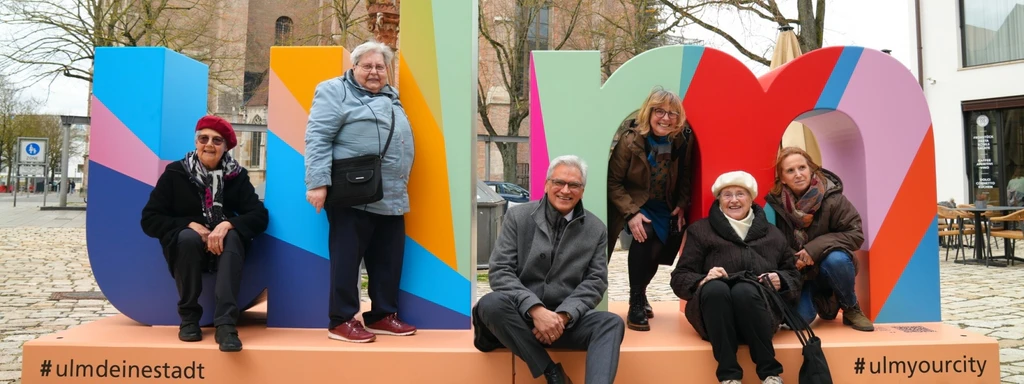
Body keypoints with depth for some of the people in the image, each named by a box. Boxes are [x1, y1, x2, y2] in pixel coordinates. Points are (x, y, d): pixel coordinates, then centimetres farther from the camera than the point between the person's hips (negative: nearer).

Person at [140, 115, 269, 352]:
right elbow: (150, 219, -4)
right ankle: (189, 317, -18)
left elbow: (260, 216, -10)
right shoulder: (175, 173, -3)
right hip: (185, 248, 0)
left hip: (224, 247, 1)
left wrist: (228, 225, -29)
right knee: (188, 237, -34)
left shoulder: (237, 175, -1)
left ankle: (225, 324, -43)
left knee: (233, 237, -33)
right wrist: (190, 225, -19)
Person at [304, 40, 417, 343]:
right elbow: (317, 139, -11)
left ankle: (382, 316, 22)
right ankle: (341, 321, 7)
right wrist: (318, 182, -20)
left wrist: (401, 186, 21)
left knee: (389, 259, 11)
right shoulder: (336, 92, -2)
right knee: (347, 258, -2)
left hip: (392, 197, 8)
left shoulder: (391, 96, 20)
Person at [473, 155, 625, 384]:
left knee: (612, 323, -25)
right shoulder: (518, 216, 0)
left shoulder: (596, 229, 6)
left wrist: (563, 316, -17)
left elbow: (595, 281, 1)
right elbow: (500, 271, -7)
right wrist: (535, 309, -22)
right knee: (491, 304, -32)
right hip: (520, 315, -1)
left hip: (566, 319, 1)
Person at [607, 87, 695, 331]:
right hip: (634, 204, -4)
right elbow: (613, 181, -16)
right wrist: (631, 213, -26)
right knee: (644, 233, -31)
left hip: (665, 208, 4)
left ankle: (640, 292, 26)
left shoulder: (683, 141, -9)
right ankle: (636, 302, -20)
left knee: (658, 250, -9)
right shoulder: (630, 141, -20)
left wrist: (682, 206, -6)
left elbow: (685, 177, 7)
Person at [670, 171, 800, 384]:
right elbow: (680, 278, 7)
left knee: (744, 290, -34)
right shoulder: (701, 230, 14)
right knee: (715, 288, -34)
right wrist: (702, 281, -15)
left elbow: (794, 276, 21)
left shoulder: (772, 234, 20)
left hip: (760, 311, 1)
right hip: (715, 320, 0)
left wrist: (781, 281, -3)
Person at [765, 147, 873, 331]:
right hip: (797, 274, 1)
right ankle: (824, 302, 19)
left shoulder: (832, 198, -17)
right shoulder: (775, 204, -14)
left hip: (829, 267, -1)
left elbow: (855, 234, -16)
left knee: (836, 259, -34)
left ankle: (851, 309, -4)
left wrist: (816, 248, -27)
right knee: (799, 318, -19)